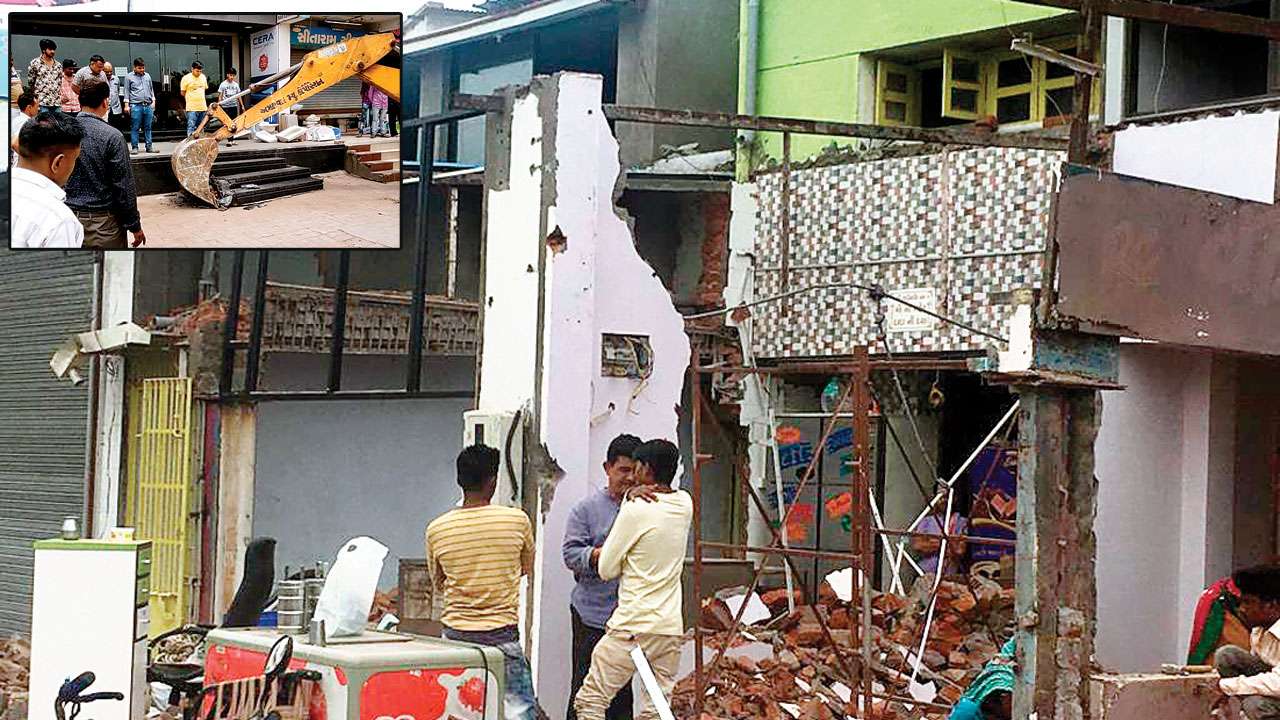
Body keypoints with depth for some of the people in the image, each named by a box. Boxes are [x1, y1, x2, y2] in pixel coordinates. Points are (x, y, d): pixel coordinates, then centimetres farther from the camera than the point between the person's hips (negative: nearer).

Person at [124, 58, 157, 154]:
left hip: (148, 105, 4)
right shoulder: (129, 77, 4)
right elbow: (126, 92, 3)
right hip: (136, 106, -4)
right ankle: (134, 147, 0)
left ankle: (149, 147, 8)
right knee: (135, 128, -3)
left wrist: (153, 100, 14)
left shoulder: (147, 76, 17)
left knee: (147, 128, 5)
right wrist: (126, 105, -3)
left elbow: (151, 90, 24)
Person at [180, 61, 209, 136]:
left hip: (203, 107, 5)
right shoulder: (186, 78, -5)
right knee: (191, 127, -12)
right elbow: (183, 93, 0)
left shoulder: (203, 77, 11)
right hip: (192, 108, -5)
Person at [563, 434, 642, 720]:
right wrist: (598, 554, -23)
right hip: (593, 613, -2)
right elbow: (570, 553, -3)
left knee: (623, 687, 10)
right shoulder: (587, 508, 0)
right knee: (586, 684, 0)